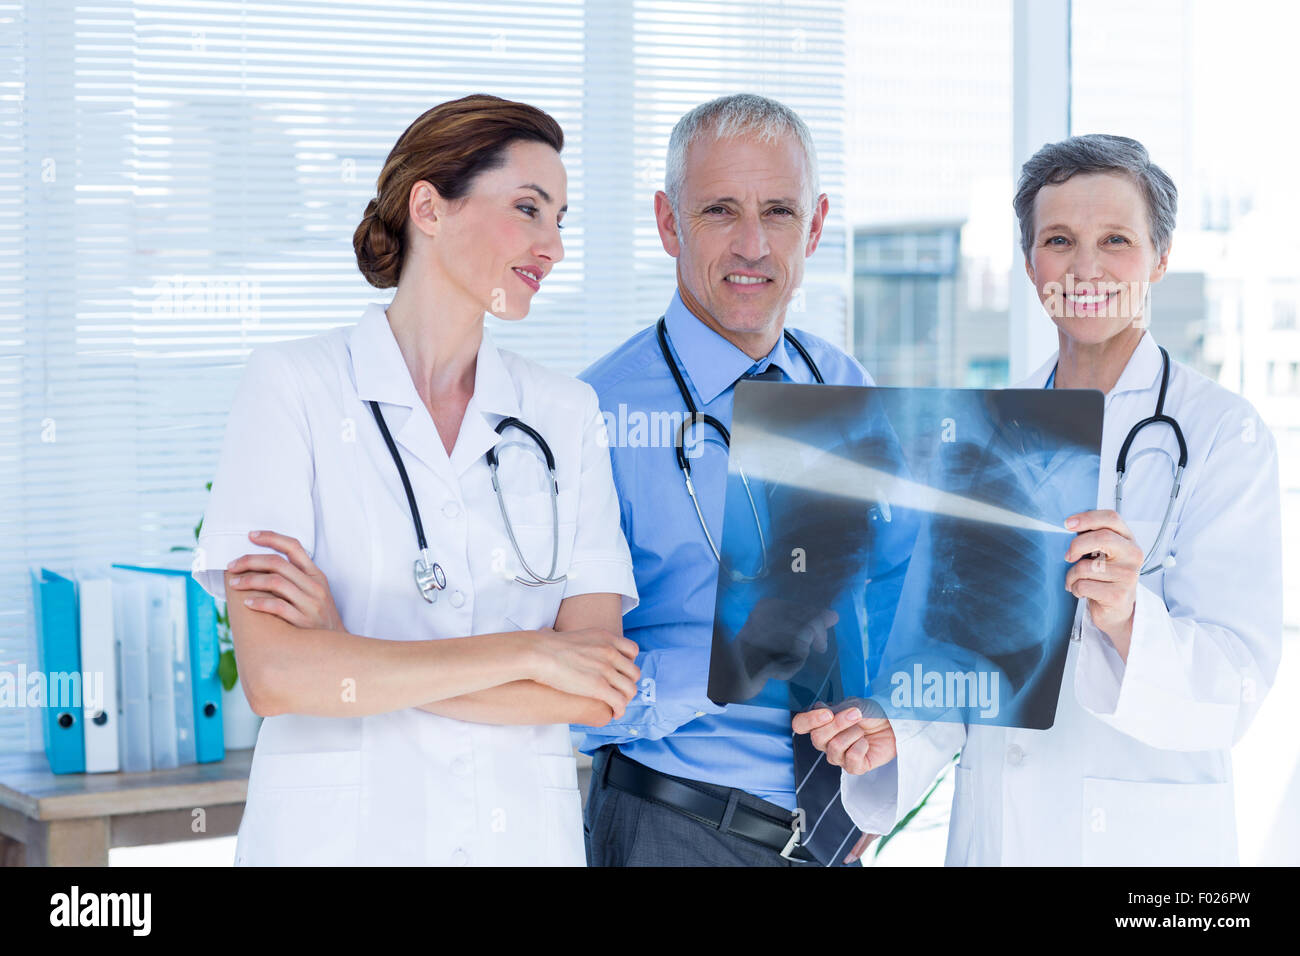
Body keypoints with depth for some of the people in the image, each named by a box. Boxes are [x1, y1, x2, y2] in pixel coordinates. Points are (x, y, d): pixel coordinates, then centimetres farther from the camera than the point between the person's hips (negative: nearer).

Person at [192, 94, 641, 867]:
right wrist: (528, 652, -12)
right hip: (339, 832, -3)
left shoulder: (567, 415, 5)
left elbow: (600, 691, -5)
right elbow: (275, 674, -15)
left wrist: (353, 660, -14)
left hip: (524, 832, 3)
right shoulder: (294, 387, -5)